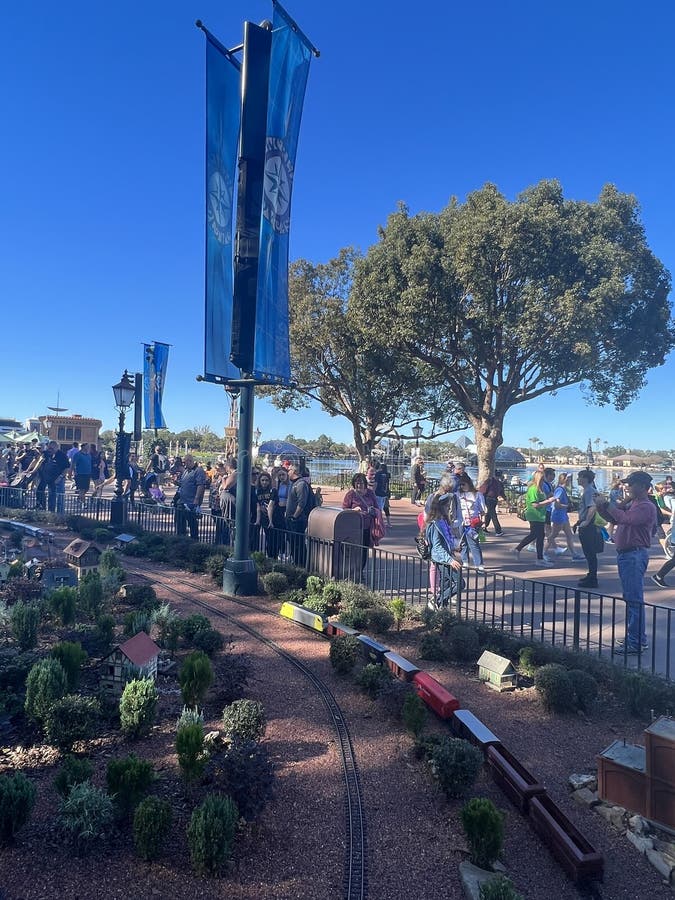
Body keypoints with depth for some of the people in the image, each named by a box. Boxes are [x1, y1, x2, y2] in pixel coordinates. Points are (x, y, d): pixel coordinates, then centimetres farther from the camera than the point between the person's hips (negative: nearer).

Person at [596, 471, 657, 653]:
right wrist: (601, 507, 3)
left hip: (635, 555, -10)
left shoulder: (646, 507, -14)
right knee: (631, 598, 16)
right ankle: (638, 637, 27)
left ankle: (636, 643, -1)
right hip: (625, 554, 10)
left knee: (634, 599, -6)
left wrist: (607, 506, -17)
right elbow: (614, 518, 20)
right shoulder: (632, 504, 16)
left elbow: (626, 519, -29)